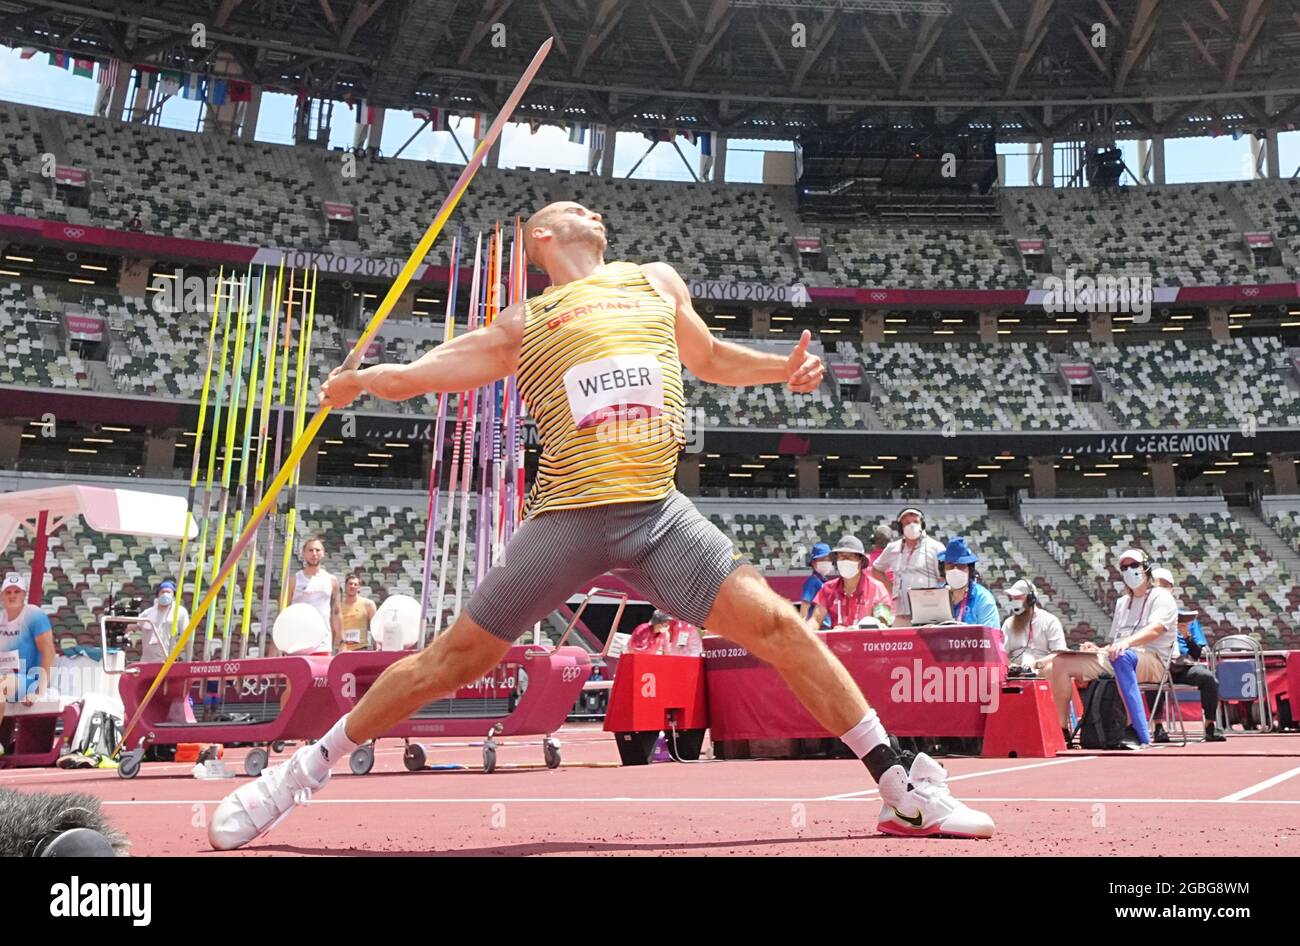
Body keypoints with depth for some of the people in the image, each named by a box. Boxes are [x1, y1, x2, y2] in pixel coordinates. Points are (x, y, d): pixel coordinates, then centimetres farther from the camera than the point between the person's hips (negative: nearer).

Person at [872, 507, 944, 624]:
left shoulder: (935, 547, 3)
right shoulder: (892, 549, 14)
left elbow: (944, 580, -1)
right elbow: (876, 569, 29)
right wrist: (890, 587, 16)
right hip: (901, 614, 4)